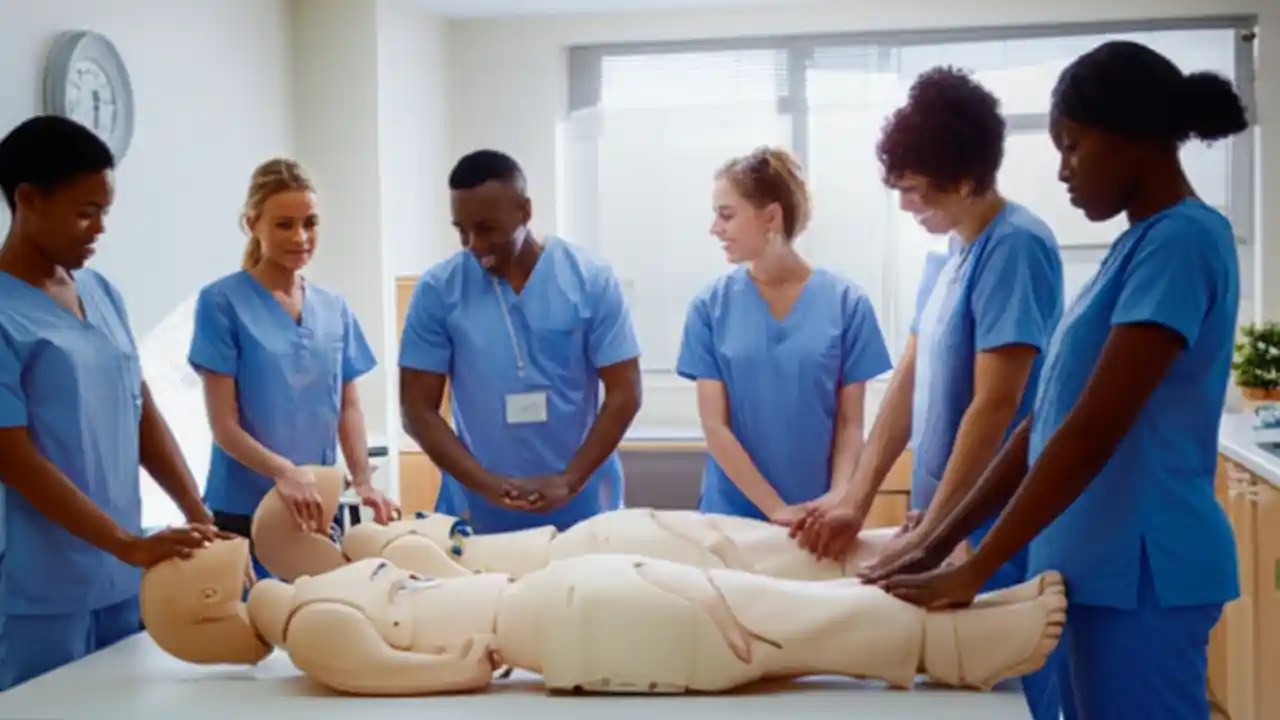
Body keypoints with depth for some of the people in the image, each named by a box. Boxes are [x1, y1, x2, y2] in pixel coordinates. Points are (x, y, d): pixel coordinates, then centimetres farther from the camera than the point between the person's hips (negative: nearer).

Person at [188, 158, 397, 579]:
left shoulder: (334, 309, 9)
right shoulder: (222, 302, -6)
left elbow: (348, 406, 9)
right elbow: (223, 424, -10)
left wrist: (363, 481, -8)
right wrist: (282, 471, -26)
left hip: (318, 509, 5)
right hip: (244, 511, -4)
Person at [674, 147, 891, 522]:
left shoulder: (847, 303, -4)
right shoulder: (711, 306, -3)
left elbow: (850, 423, -1)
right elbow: (715, 428, -6)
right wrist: (776, 509, -13)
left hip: (819, 516, 0)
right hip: (733, 513, 0)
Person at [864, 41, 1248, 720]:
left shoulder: (1182, 240, -15)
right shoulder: (1140, 244, 14)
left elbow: (1094, 432, -21)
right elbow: (1048, 420, 13)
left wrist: (973, 570, -18)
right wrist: (936, 547, 10)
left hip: (1136, 567, -9)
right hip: (1102, 562, 9)